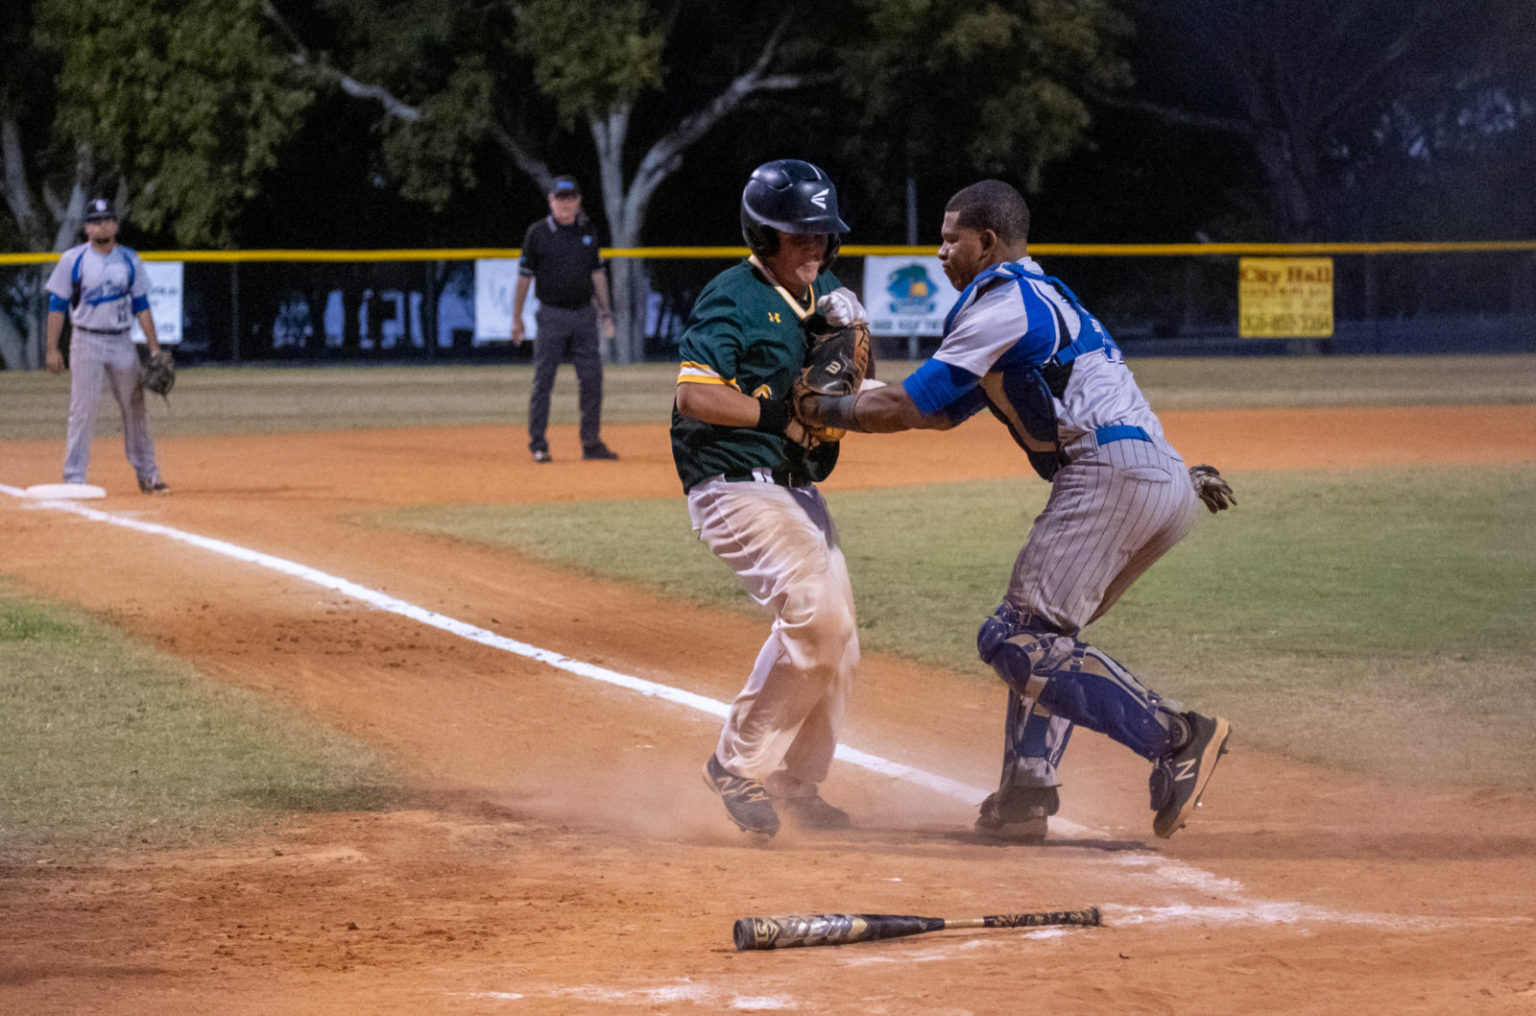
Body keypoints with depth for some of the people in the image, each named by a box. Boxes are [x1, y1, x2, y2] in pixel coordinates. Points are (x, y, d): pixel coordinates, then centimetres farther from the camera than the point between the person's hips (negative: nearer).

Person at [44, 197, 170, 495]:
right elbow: (57, 306, -1)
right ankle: (74, 479, -5)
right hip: (86, 342, -3)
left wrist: (154, 347, 3)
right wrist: (52, 349, -7)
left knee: (135, 408, 5)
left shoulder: (129, 260, 7)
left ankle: (147, 475, 14)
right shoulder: (73, 260, -2)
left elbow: (141, 305, 9)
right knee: (83, 409, -8)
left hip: (122, 342, 3)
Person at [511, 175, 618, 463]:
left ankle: (591, 442, 10)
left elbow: (597, 273, 15)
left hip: (584, 314, 4)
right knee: (543, 381, -3)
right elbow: (524, 277, -1)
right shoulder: (537, 233, -2)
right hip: (552, 316, -4)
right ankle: (538, 445, 3)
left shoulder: (587, 232, 9)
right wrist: (516, 319, -3)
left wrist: (605, 312, 10)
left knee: (592, 380, 2)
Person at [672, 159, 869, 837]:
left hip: (797, 490, 9)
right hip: (736, 489, -9)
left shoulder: (822, 292, 11)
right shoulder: (732, 299, -14)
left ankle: (795, 786, 29)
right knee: (815, 613, -25)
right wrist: (781, 414, -26)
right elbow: (696, 396, -25)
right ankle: (741, 763, -12)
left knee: (836, 644, 12)